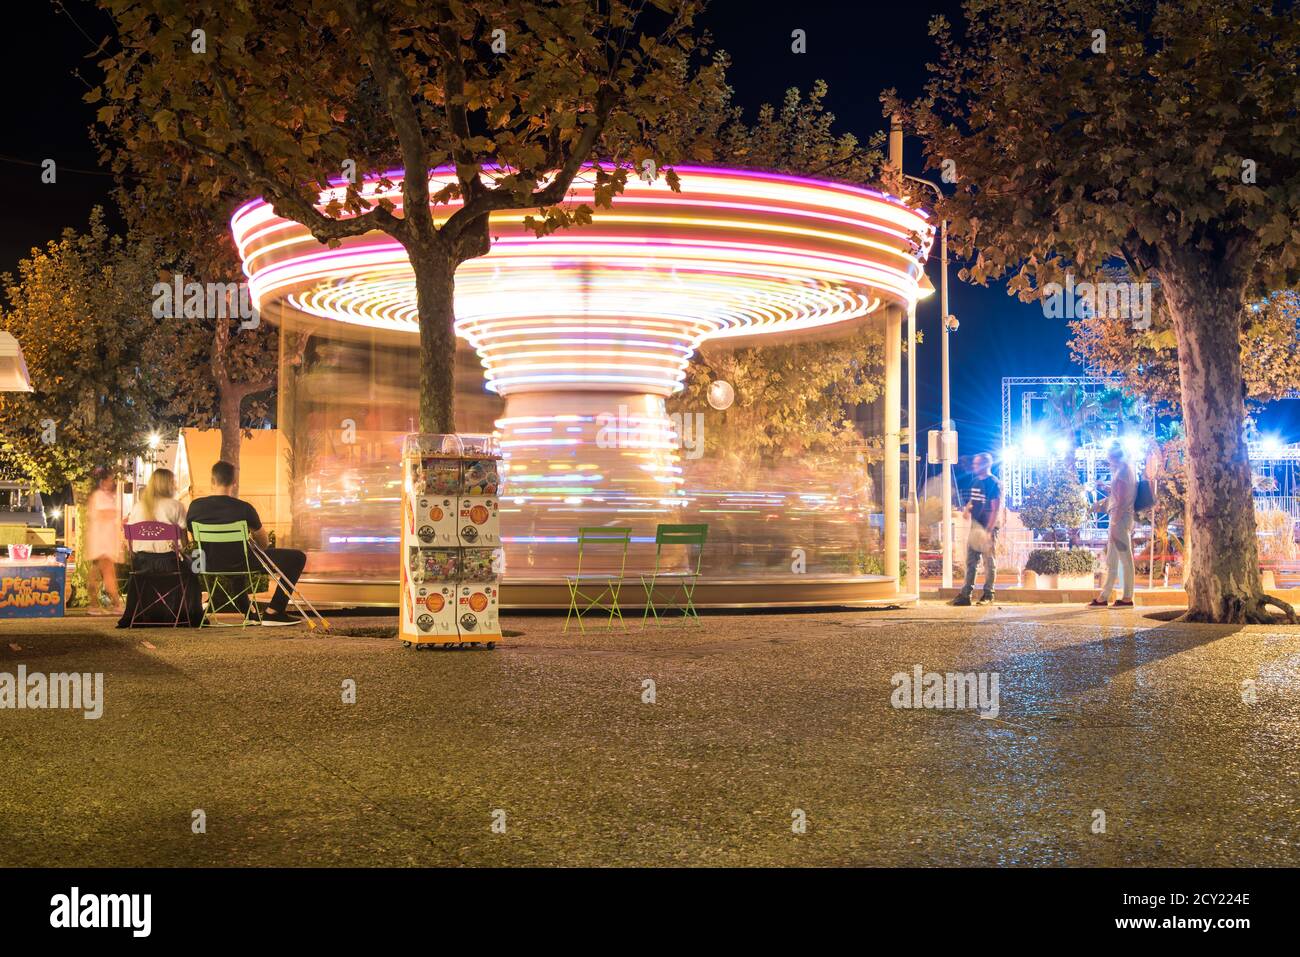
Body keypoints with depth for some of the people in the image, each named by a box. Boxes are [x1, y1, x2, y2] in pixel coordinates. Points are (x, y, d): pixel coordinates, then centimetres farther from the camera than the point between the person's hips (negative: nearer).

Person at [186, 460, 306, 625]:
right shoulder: (244, 508, -16)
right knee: (297, 557, 3)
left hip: (211, 566, 6)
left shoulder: (195, 506, -7)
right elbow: (264, 544, -2)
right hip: (241, 564, -5)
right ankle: (273, 612, 0)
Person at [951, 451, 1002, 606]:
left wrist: (989, 531, -22)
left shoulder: (993, 484, -10)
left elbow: (996, 509, -15)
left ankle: (988, 595, 7)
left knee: (989, 562, 1)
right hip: (975, 527, 7)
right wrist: (966, 509, 1)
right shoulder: (974, 481, 13)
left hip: (987, 528, -7)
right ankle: (965, 594, 5)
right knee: (970, 561, 5)